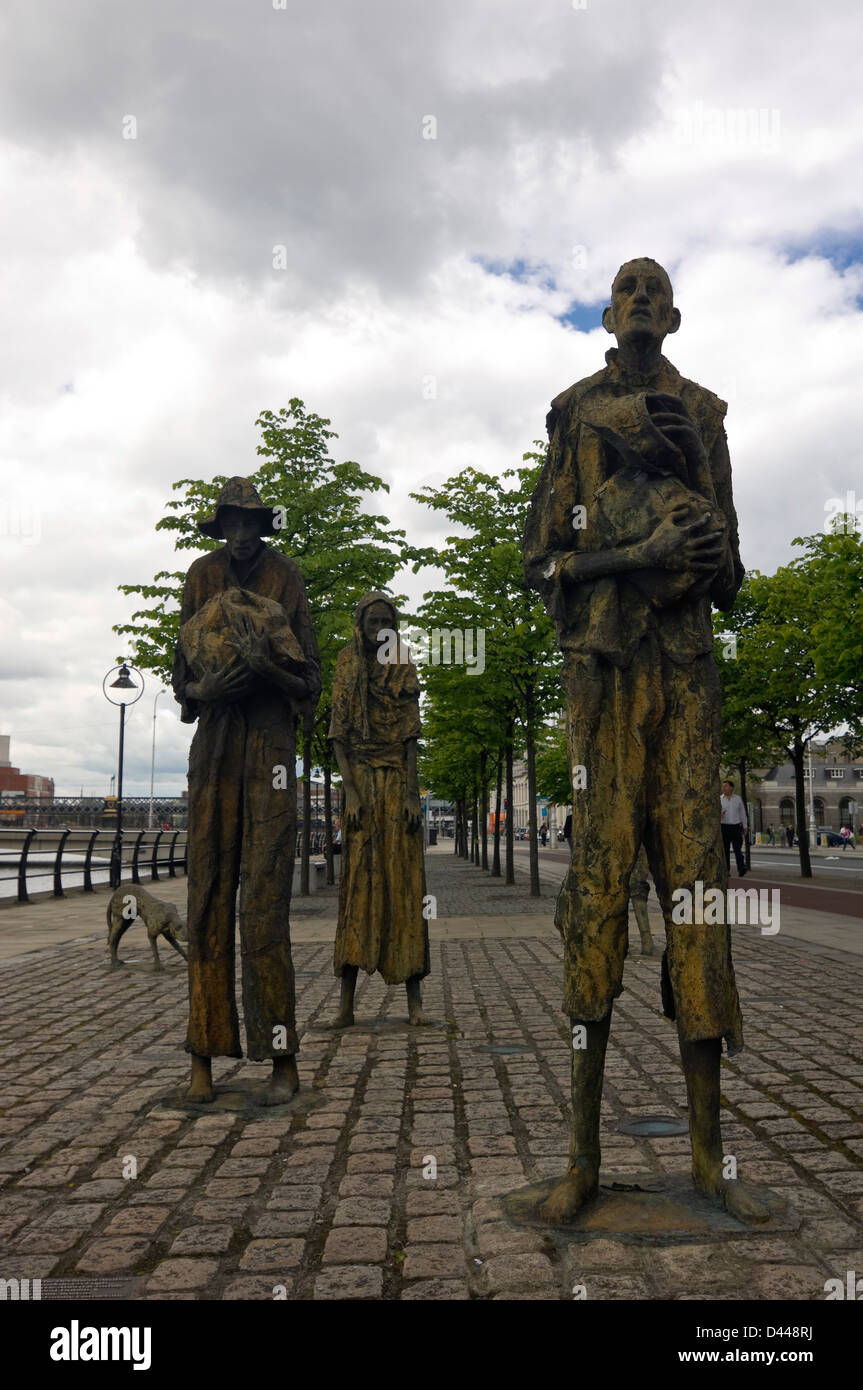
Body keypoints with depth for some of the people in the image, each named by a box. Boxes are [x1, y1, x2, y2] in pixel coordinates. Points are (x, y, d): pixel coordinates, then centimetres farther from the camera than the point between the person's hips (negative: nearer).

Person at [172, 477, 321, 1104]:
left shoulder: (285, 576, 5)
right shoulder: (201, 576, 12)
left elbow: (309, 673, 4)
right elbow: (183, 672, 12)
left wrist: (269, 668, -17)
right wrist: (207, 687, -10)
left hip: (272, 739, -3)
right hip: (214, 742, 3)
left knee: (264, 898, -8)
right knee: (208, 894, 1)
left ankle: (283, 1060, 1)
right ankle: (204, 1057, 9)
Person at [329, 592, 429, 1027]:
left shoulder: (404, 672, 9)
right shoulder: (347, 669, 6)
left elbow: (411, 739, 6)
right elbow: (338, 737, 1)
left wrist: (413, 795, -4)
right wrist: (350, 791, -11)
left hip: (398, 784, 1)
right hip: (362, 782, -1)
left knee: (403, 881, -1)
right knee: (357, 881, -5)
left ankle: (414, 998, 2)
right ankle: (346, 1002, -1)